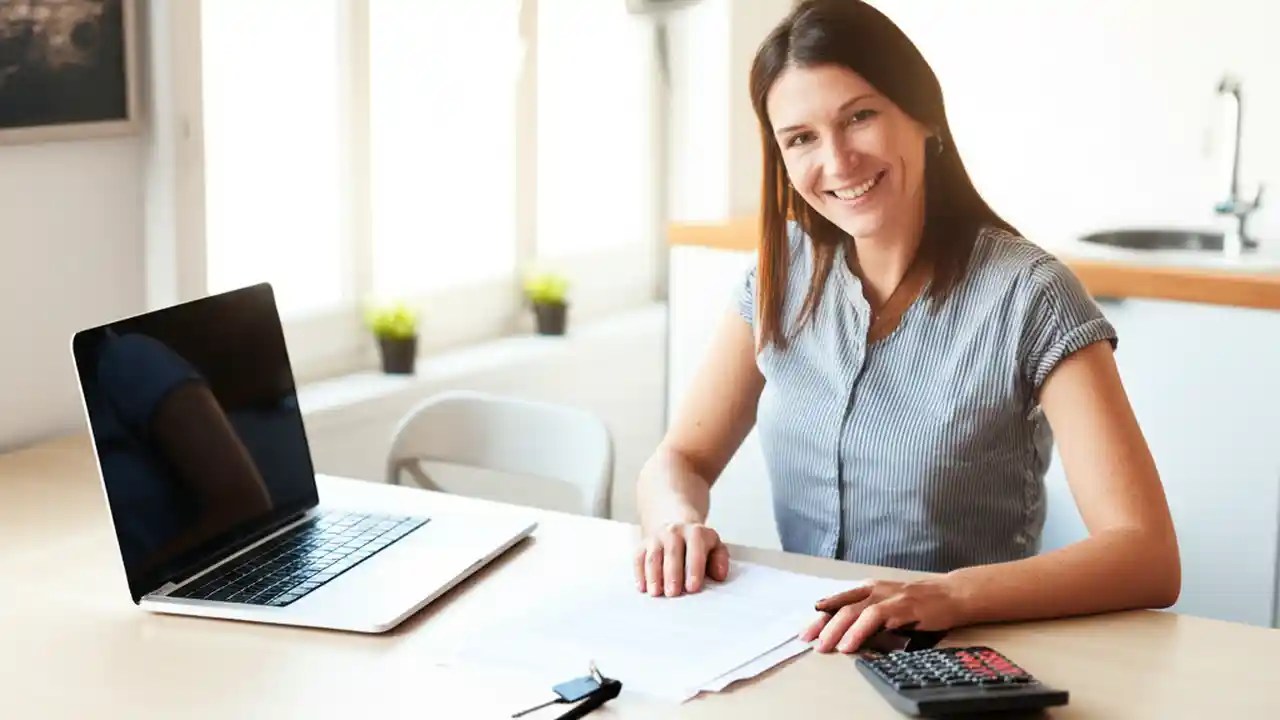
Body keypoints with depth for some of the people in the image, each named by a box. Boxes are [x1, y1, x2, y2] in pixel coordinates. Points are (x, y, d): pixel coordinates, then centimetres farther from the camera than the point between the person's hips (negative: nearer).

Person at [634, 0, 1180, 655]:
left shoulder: (1029, 296, -12)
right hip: (801, 652, 4)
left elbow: (1149, 558, -18)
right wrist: (677, 519, -17)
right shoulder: (783, 276, 4)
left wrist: (950, 595, -34)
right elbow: (680, 460, 7)